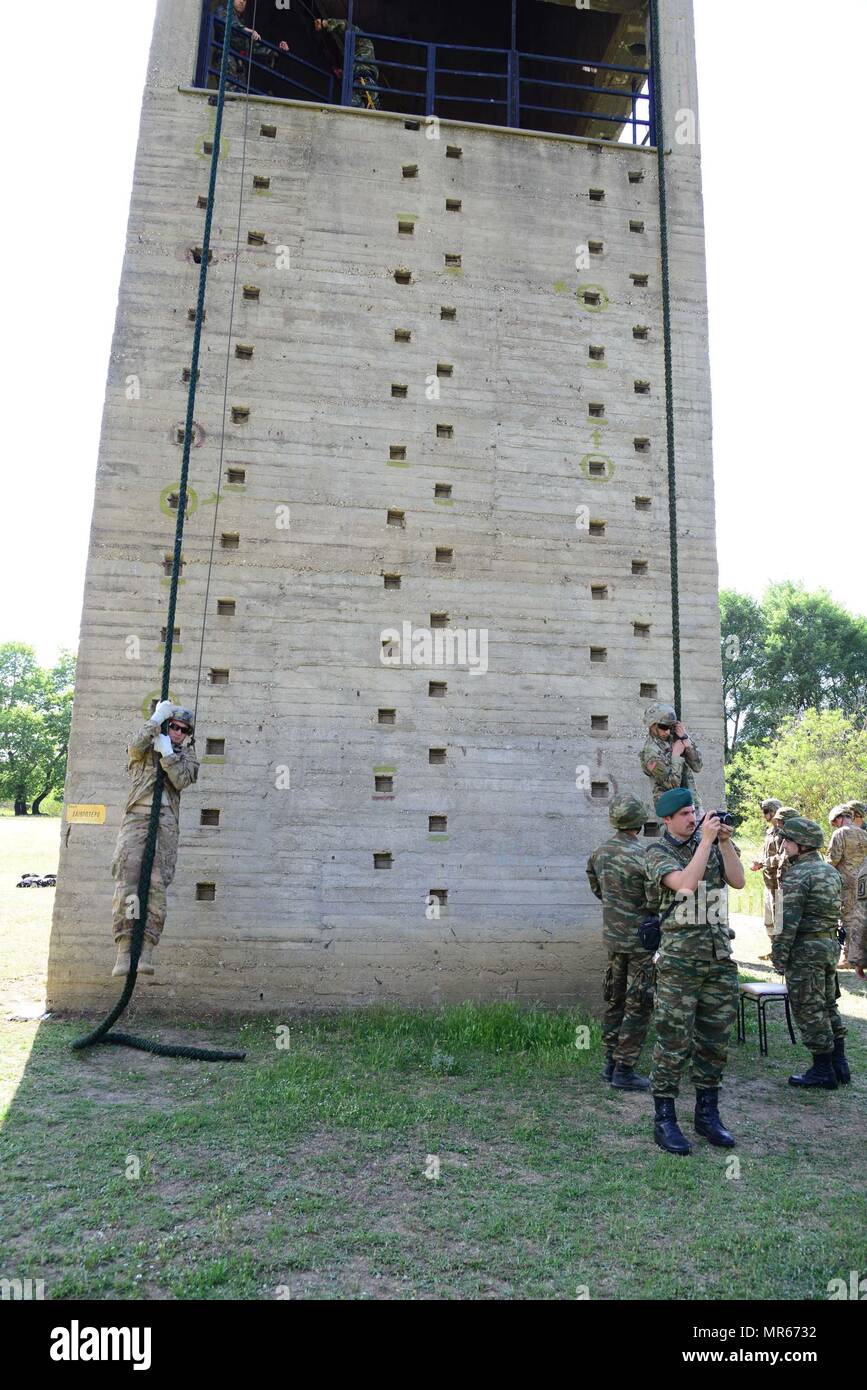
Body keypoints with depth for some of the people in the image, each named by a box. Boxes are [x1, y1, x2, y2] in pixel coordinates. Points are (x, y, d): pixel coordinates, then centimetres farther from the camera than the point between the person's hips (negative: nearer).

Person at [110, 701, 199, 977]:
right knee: (127, 879, -16)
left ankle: (146, 952, -14)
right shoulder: (145, 748, 18)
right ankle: (124, 951, -21)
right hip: (137, 817, -1)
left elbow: (182, 780, 0)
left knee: (157, 885, -10)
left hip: (166, 822, 1)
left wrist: (167, 752, -6)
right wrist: (157, 718, -3)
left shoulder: (188, 754, 20)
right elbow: (136, 747, -8)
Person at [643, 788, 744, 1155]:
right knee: (674, 1040, -3)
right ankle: (664, 1119, 8)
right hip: (679, 957, -5)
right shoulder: (657, 851, -5)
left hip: (720, 956, 5)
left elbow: (738, 881, -1)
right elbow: (685, 883, -21)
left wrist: (725, 842, -10)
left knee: (715, 1039, 11)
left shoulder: (713, 844, 10)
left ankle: (707, 1114, 25)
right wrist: (706, 840, -17)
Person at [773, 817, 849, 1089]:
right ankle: (839, 1064, 25)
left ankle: (822, 1071, 9)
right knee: (828, 1006, 18)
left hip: (804, 950, -9)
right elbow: (836, 912, 15)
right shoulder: (831, 871, 10)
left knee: (809, 1010, 1)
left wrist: (778, 955, -15)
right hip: (830, 944, 9)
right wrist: (830, 942, 21)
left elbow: (788, 920, -21)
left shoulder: (797, 875, -19)